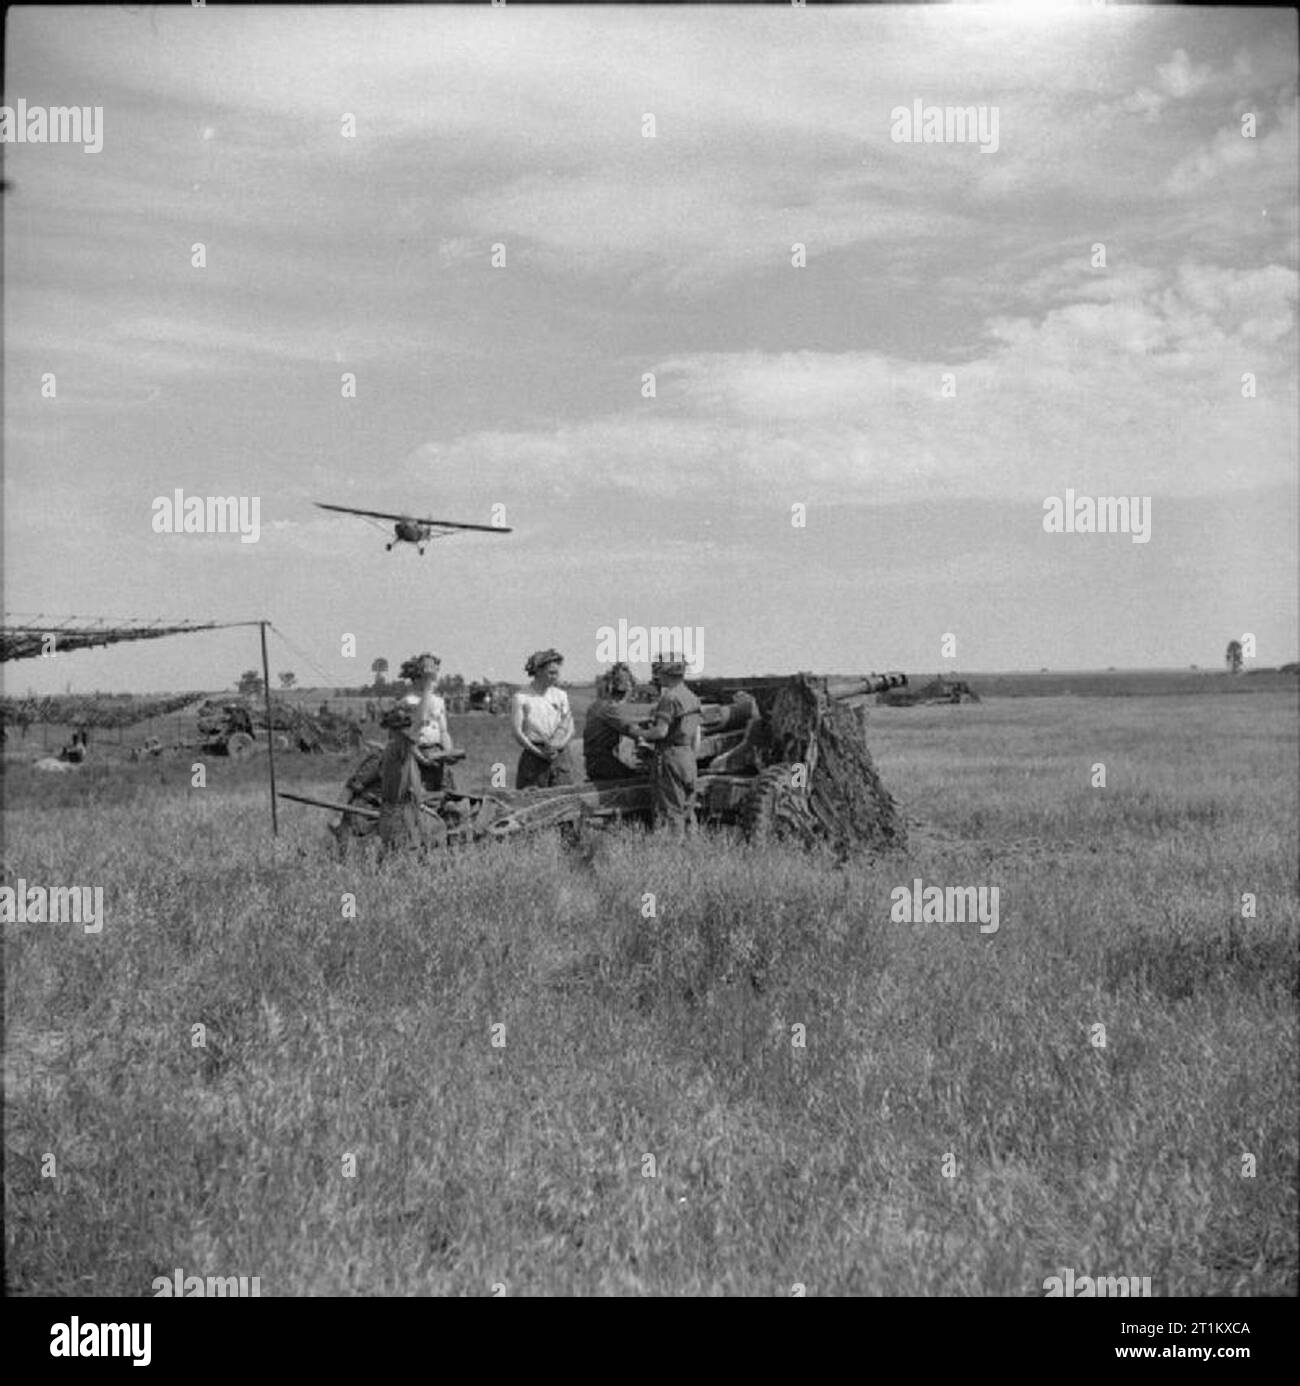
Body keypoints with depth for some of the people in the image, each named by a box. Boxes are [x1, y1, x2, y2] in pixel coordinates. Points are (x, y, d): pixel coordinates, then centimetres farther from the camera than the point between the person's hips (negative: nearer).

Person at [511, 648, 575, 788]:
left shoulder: (561, 695, 11)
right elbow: (517, 732, -7)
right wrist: (540, 753, -15)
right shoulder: (521, 698, -1)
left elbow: (570, 729, 6)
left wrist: (558, 746, -13)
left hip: (560, 755, 3)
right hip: (533, 757, -3)